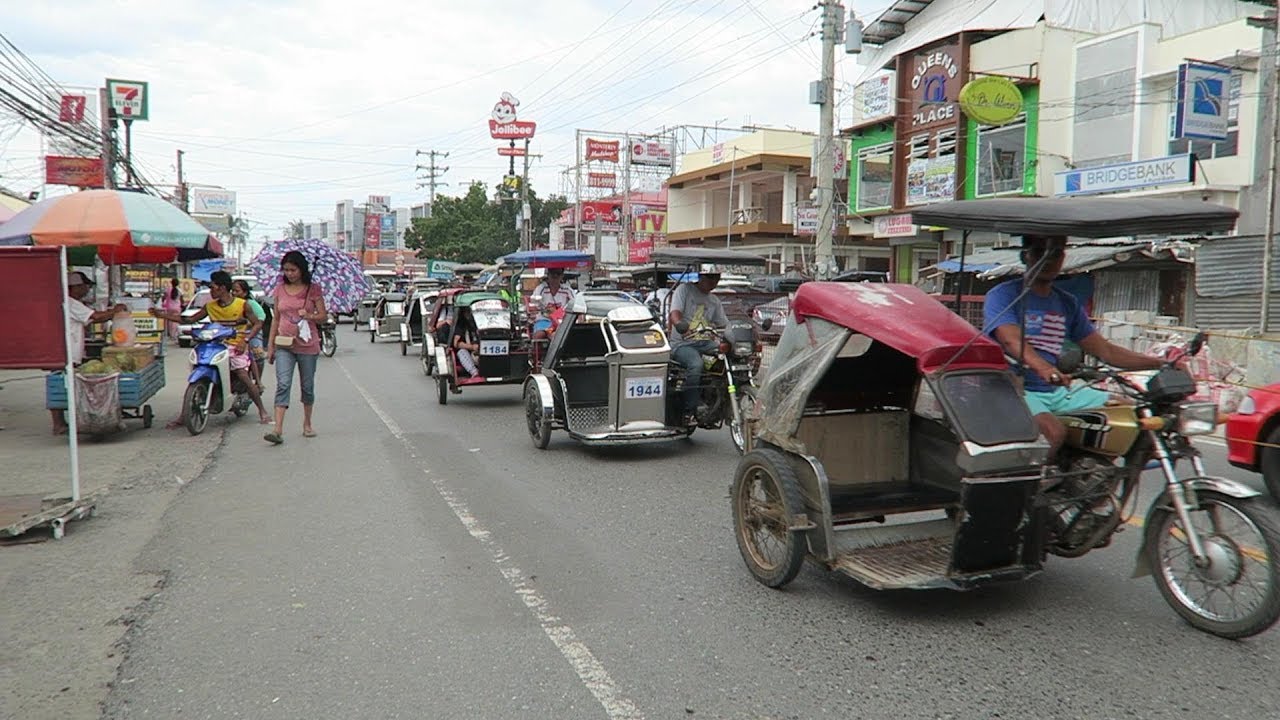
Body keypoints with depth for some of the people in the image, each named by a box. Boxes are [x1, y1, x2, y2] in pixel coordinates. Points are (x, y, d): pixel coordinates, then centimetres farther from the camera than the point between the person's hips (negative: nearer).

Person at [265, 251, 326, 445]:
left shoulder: (313, 290, -1)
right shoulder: (279, 290, 7)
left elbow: (323, 316, 1)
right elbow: (276, 319, 12)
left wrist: (309, 316, -20)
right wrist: (270, 345, 9)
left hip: (307, 345, -1)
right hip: (284, 344, 1)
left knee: (307, 386, 10)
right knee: (283, 385, -12)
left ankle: (307, 423, 29)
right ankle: (278, 430, -18)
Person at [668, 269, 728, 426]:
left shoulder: (714, 301, 22)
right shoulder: (684, 289, 3)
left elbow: (724, 325, 17)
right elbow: (674, 315, -13)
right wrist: (683, 328, -35)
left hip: (706, 342, 5)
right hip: (682, 343, -5)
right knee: (696, 364, -37)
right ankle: (689, 412, -27)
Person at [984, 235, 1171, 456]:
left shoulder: (1068, 303, 19)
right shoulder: (1002, 295, -3)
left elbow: (1105, 350, 17)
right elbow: (1012, 341, -22)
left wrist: (1160, 364, 6)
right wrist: (1043, 368, -41)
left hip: (1058, 391, 7)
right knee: (1054, 432, -34)